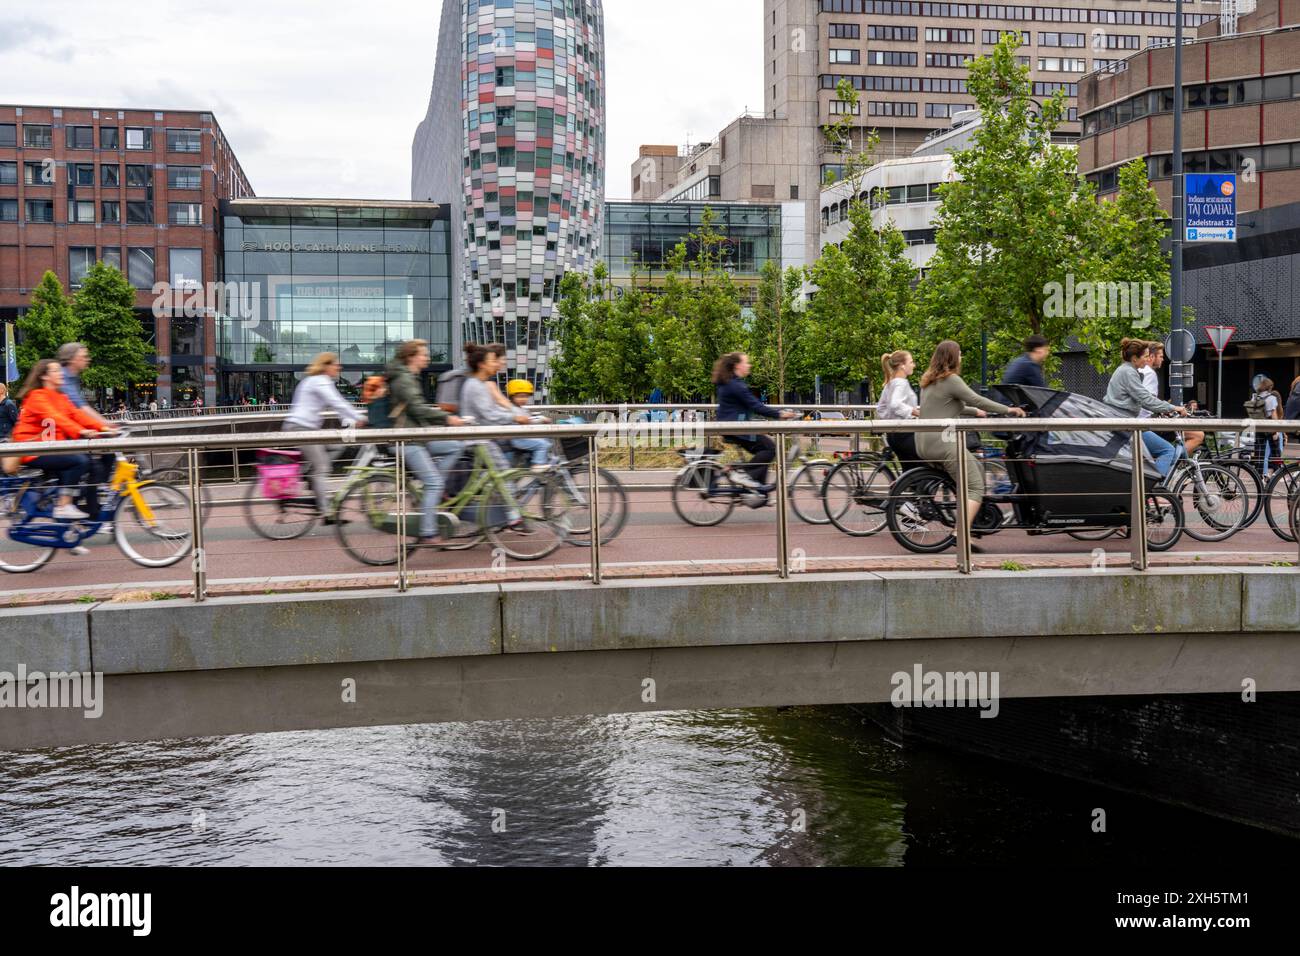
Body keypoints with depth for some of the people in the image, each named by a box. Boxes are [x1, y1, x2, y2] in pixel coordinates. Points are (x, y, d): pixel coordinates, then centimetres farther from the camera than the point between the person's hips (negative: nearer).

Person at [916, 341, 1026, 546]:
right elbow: (976, 399, -13)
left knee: (978, 469, 23)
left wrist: (975, 411, 37)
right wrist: (1008, 410, -3)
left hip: (924, 443, 10)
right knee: (975, 488, -9)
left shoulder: (929, 380, 18)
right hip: (943, 443, -10)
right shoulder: (951, 380, -10)